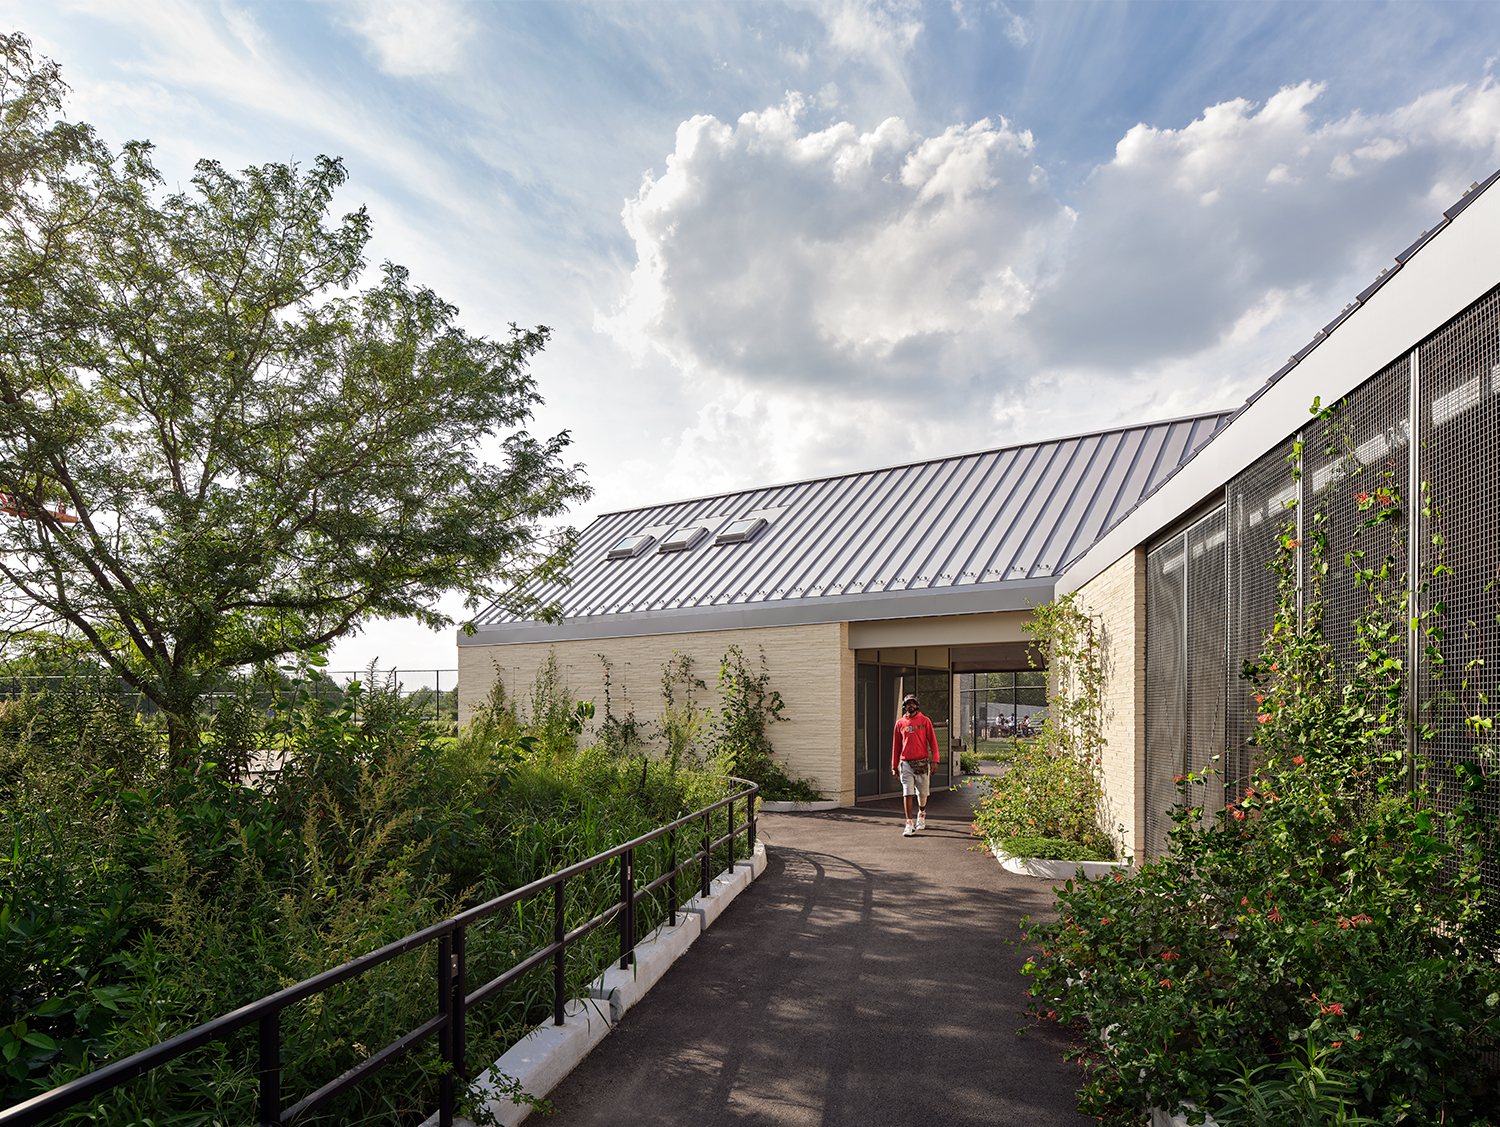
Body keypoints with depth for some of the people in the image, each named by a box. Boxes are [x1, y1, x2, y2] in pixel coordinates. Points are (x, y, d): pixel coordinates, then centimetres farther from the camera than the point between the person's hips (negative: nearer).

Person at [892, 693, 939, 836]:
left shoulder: (925, 721, 2)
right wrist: (894, 766, 10)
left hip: (922, 762, 0)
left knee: (922, 794, 10)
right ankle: (909, 824, -4)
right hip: (906, 763, 0)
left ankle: (921, 814, 39)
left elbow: (932, 741, 1)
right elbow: (896, 745, 11)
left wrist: (935, 760, -9)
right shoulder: (900, 723, 6)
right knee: (907, 794, -8)